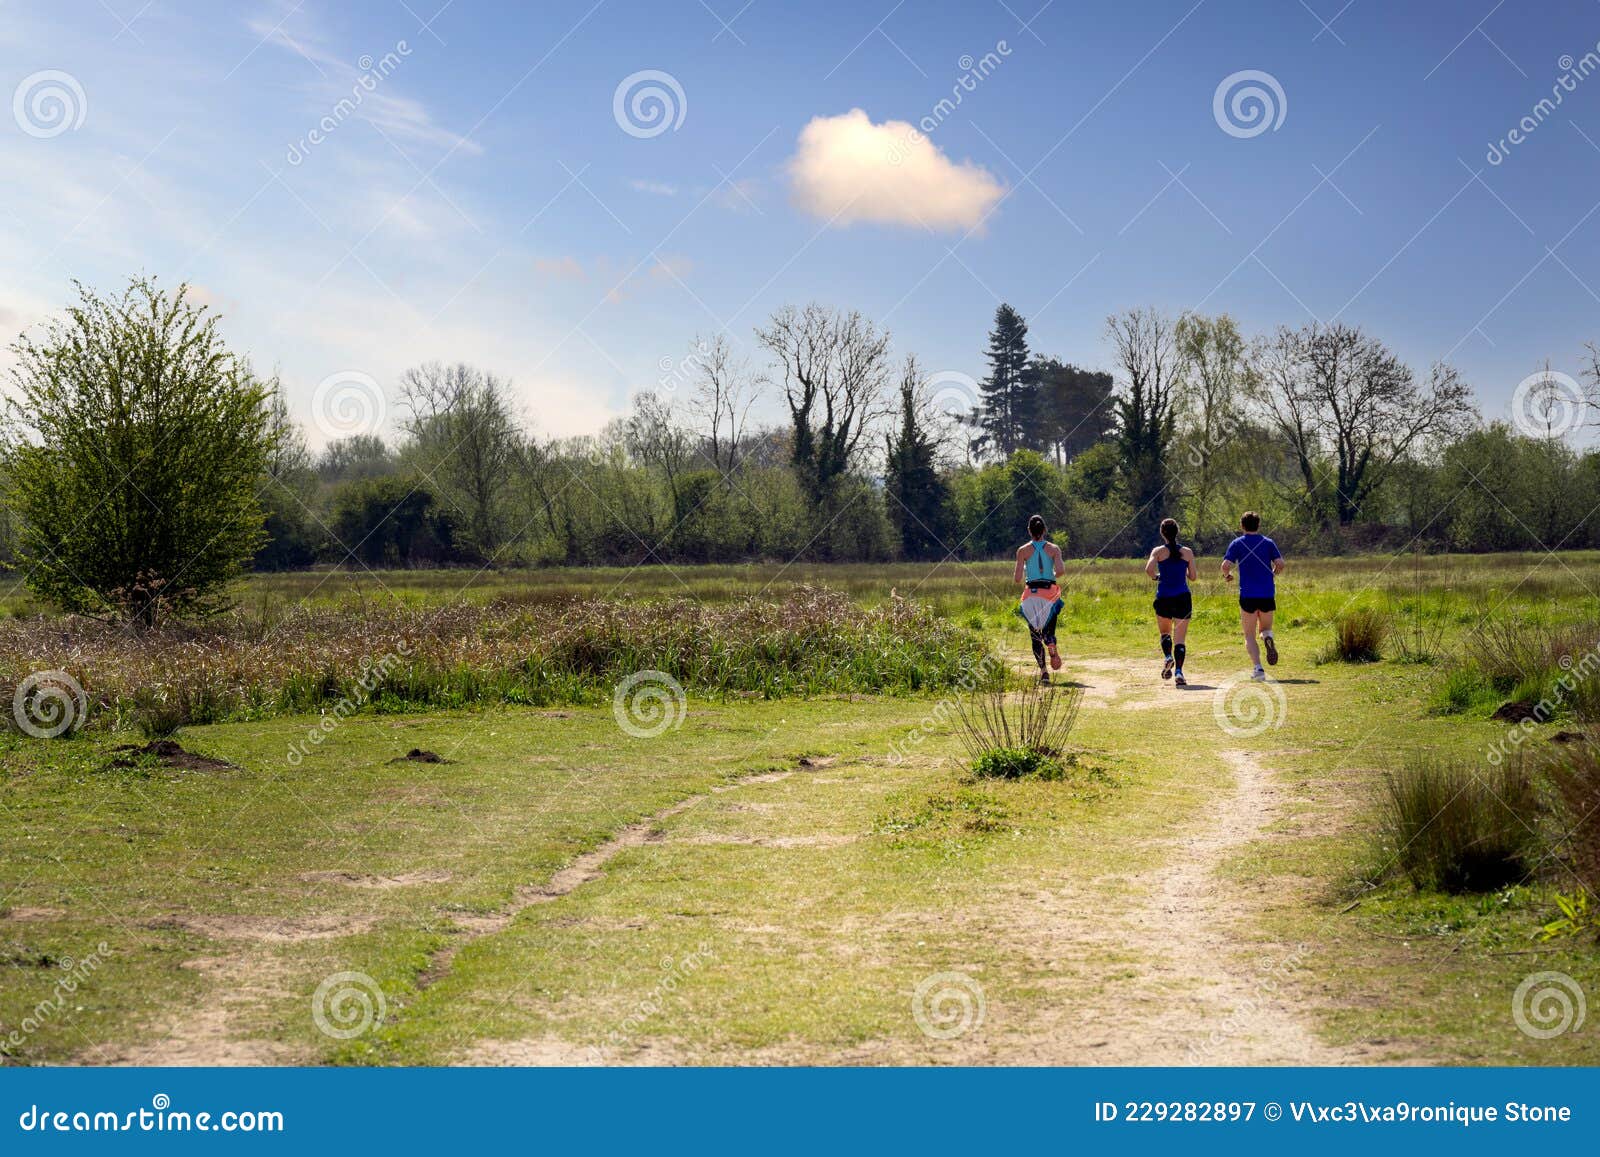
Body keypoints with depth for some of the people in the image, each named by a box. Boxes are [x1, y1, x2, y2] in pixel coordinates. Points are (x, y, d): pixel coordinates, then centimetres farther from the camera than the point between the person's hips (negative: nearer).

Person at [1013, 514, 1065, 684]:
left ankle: (1043, 670, -9)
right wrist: (1053, 576, 9)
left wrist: (1020, 577, 18)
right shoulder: (1053, 548, 1)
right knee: (1049, 628, 15)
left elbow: (1017, 578, -5)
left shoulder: (1023, 550, -1)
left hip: (1031, 594, -1)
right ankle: (1051, 643, -22)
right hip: (1050, 593, 1)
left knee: (1036, 635, 7)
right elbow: (1061, 570, -13)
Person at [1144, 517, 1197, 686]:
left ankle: (1168, 657, -7)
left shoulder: (1158, 551, -2)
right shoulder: (1187, 552, 3)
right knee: (1180, 638, 0)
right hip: (1183, 598, 0)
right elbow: (1193, 577, 5)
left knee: (1165, 633, 20)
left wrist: (1156, 576, 2)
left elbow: (1149, 569, -18)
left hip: (1164, 598, 0)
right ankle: (1178, 671, -15)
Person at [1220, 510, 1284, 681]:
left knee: (1249, 635, 6)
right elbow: (1280, 563, -5)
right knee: (1265, 628, 20)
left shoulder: (1237, 544, 1)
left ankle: (1258, 668, -12)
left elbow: (1226, 565, -10)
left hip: (1248, 595, -2)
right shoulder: (1268, 542, 6)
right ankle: (1268, 638, -16)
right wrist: (1273, 574, 16)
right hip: (1268, 594, 2)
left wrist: (1227, 575, 11)